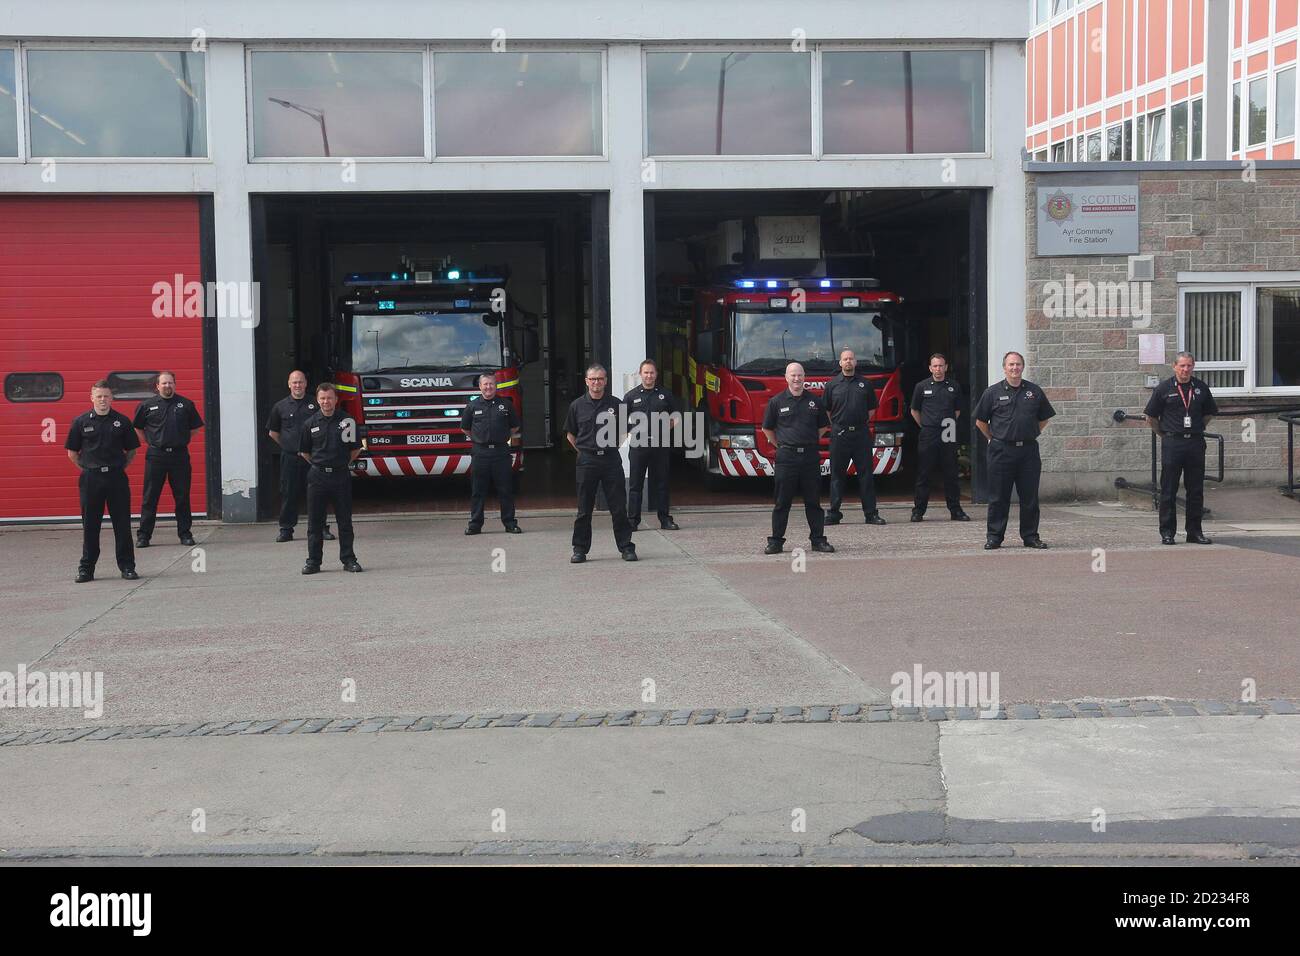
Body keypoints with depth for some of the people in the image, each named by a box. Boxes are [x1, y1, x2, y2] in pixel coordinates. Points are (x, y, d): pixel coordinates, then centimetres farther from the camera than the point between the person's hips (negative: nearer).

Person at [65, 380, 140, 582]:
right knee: (90, 525, 5)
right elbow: (72, 452, 9)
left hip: (117, 478, 0)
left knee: (122, 524, 2)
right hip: (90, 479, 0)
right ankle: (86, 568, 13)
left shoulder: (122, 421, 4)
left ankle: (127, 566, 9)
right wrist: (87, 468, 4)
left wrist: (119, 467, 5)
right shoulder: (81, 421, 3)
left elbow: (131, 450, 12)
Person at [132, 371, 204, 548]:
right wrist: (150, 443, 7)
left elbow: (195, 427, 14)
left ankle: (185, 533, 14)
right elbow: (138, 428, 15)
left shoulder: (185, 404, 5)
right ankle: (143, 535, 8)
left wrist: (182, 441, 8)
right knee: (150, 497, 2)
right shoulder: (147, 406, 3)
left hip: (179, 455, 1)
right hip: (155, 456, -1)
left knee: (182, 497, 5)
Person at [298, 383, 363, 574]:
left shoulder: (346, 421, 1)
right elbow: (304, 451, 13)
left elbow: (356, 448, 9)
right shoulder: (310, 424, 3)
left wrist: (343, 464, 10)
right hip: (317, 477, 1)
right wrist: (319, 465, 12)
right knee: (315, 522, 3)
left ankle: (348, 559, 9)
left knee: (345, 520, 3)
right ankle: (313, 561, 9)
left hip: (341, 475, -1)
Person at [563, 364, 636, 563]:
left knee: (619, 507, 1)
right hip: (587, 461, 0)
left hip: (611, 459, 0)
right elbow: (570, 434, 13)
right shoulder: (577, 405, 3)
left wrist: (613, 445, 8)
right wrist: (583, 451, 7)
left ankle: (626, 547, 8)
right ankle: (580, 549, 12)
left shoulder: (616, 404, 4)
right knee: (584, 509, 4)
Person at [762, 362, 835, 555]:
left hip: (810, 456, 2)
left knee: (813, 501, 6)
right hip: (786, 457, -2)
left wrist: (809, 443, 12)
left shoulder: (815, 401, 8)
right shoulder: (777, 402, 2)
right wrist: (781, 445, 7)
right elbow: (767, 428, 11)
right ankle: (776, 541, 5)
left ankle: (818, 539, 12)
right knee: (782, 502, 0)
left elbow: (823, 427, 19)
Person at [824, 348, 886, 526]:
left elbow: (871, 408, 16)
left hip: (861, 434, 1)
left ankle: (871, 513, 4)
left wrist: (862, 423, 8)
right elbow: (826, 410, 8)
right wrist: (838, 426, 3)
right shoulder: (832, 384, 5)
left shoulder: (865, 384, 9)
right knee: (837, 475, 3)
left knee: (866, 474, 1)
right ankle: (833, 514, 9)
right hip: (839, 435, -1)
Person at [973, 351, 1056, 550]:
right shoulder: (993, 392, 2)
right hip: (1001, 451, -2)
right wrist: (994, 439, 8)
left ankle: (1030, 536, 14)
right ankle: (994, 537, 7)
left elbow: (1044, 418, 19)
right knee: (998, 497, 1)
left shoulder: (1034, 391, 8)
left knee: (1030, 497, 5)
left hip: (1028, 450, 2)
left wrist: (1031, 436, 13)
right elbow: (980, 421, 10)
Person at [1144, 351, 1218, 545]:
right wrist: (1164, 434, 3)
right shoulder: (1164, 389, -1)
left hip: (1196, 443, 3)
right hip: (1172, 443, -3)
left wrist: (1197, 431, 14)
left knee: (1196, 490, 6)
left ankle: (1194, 531, 14)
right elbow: (1151, 417, 4)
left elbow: (1208, 413, 21)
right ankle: (1167, 532, 5)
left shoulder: (1201, 388, 8)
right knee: (1169, 491, 0)